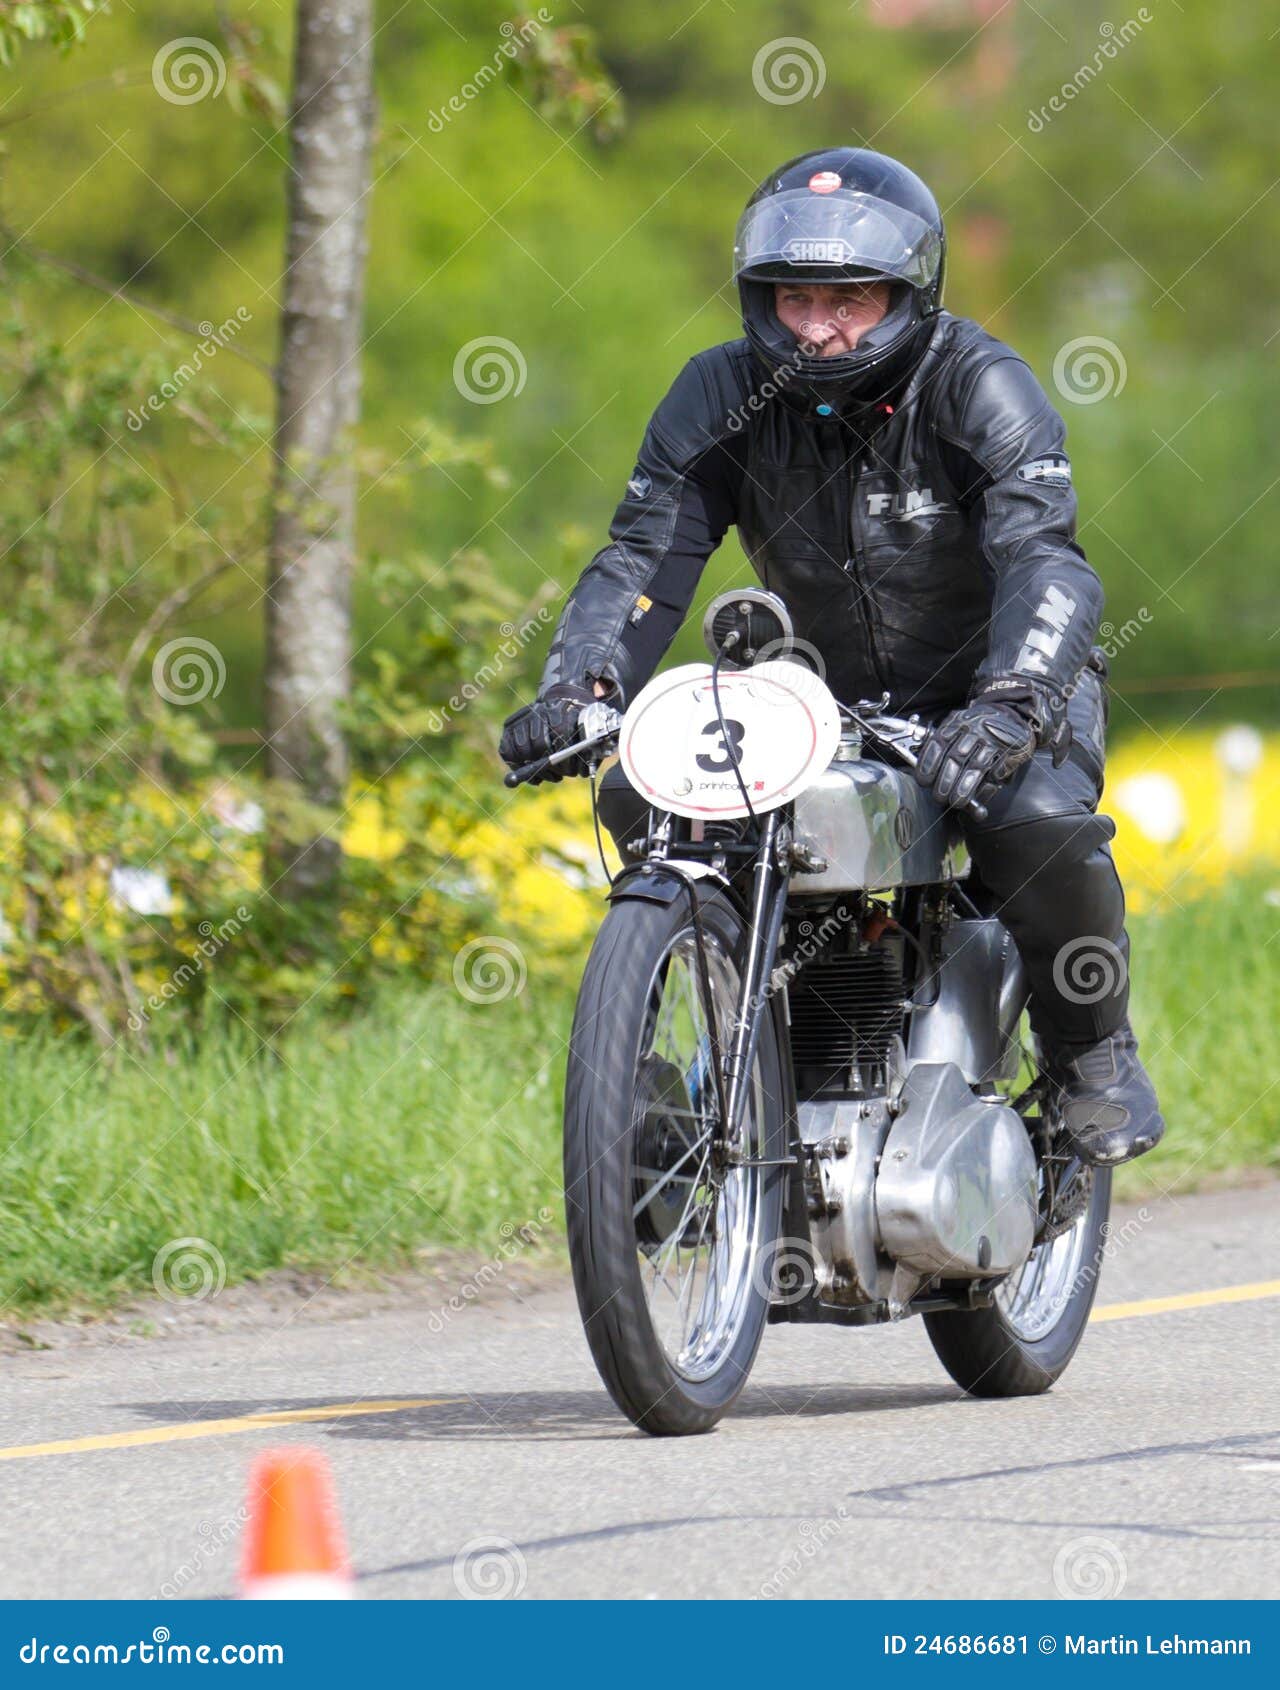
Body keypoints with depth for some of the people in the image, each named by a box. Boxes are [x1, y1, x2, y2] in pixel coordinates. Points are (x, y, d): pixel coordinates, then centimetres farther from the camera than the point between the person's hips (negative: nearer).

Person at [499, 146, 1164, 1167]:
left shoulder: (978, 386, -19)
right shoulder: (723, 395, -8)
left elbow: (1043, 558, -33)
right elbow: (644, 556, -14)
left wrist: (1012, 703, -52)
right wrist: (578, 685, -35)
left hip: (987, 688, -4)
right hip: (824, 697, 4)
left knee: (1040, 828, -34)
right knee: (639, 791, -18)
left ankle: (1091, 1048, -4)